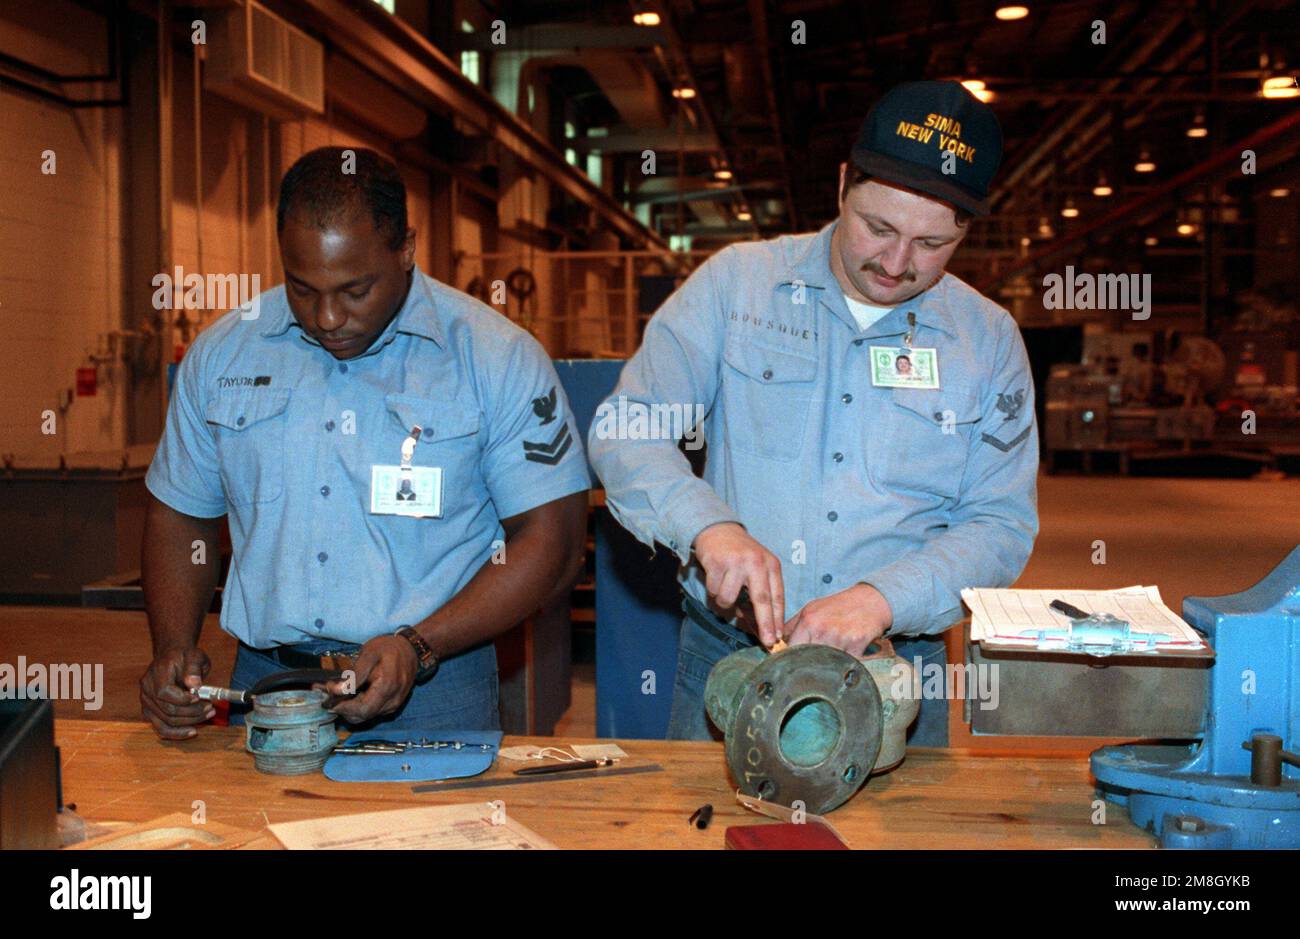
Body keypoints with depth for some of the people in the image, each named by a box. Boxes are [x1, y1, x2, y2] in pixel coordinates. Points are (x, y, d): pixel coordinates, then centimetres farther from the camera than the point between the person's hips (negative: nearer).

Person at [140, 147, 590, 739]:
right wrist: (173, 647, 2)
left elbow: (552, 540, -4)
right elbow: (180, 515, 18)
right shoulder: (221, 354, 9)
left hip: (433, 693, -2)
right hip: (265, 683, 3)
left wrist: (417, 646, -13)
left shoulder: (497, 358, -3)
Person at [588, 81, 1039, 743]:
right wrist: (708, 523, -22)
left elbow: (1002, 525, 0)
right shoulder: (737, 281, 0)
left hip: (893, 674, 1)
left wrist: (882, 599, -17)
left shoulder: (990, 341, 3)